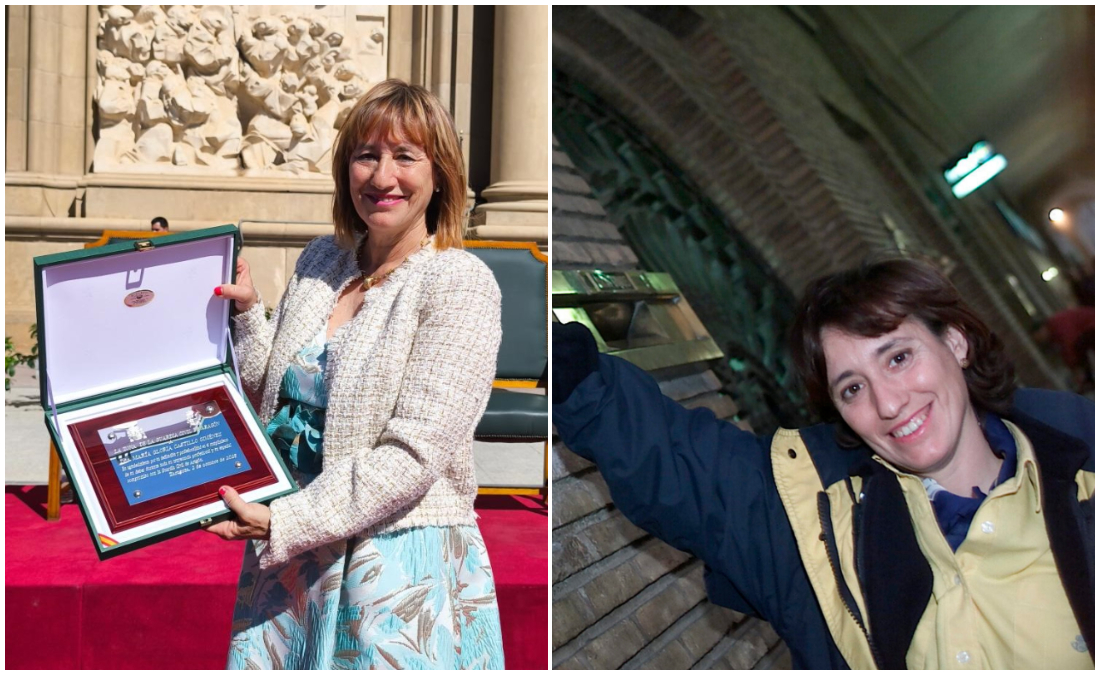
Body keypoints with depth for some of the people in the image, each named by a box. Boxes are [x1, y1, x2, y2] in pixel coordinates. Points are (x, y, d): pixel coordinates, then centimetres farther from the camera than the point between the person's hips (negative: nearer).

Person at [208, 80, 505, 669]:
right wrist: (246, 313, -1)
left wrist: (283, 522, -20)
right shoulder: (320, 260, 6)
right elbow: (275, 395, 13)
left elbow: (415, 454, -18)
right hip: (292, 556, 5)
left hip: (401, 563, -5)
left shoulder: (459, 282, -12)